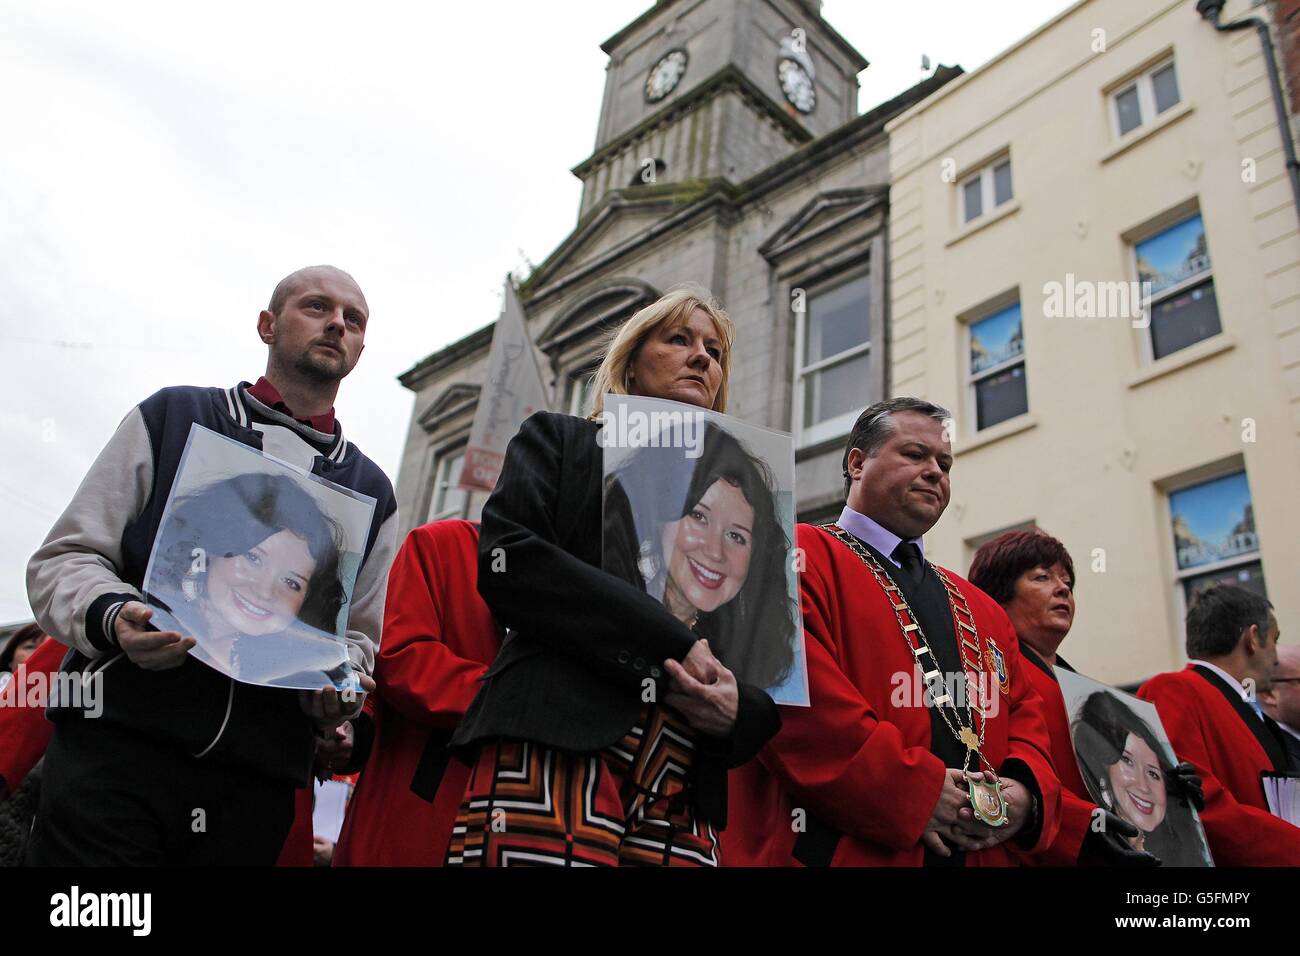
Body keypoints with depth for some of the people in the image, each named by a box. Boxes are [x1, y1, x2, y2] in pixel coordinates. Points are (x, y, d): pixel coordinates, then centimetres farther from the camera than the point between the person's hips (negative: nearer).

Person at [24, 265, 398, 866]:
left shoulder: (371, 492, 17)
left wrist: (338, 688, -6)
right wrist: (112, 616, -15)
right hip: (116, 752, -2)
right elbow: (62, 560, 7)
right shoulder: (172, 417, 11)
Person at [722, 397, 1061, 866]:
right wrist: (915, 791, -20)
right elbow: (790, 695, -18)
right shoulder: (796, 559, -5)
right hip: (838, 848, -7)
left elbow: (1026, 717, 16)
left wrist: (1026, 790, -5)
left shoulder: (982, 611, 19)